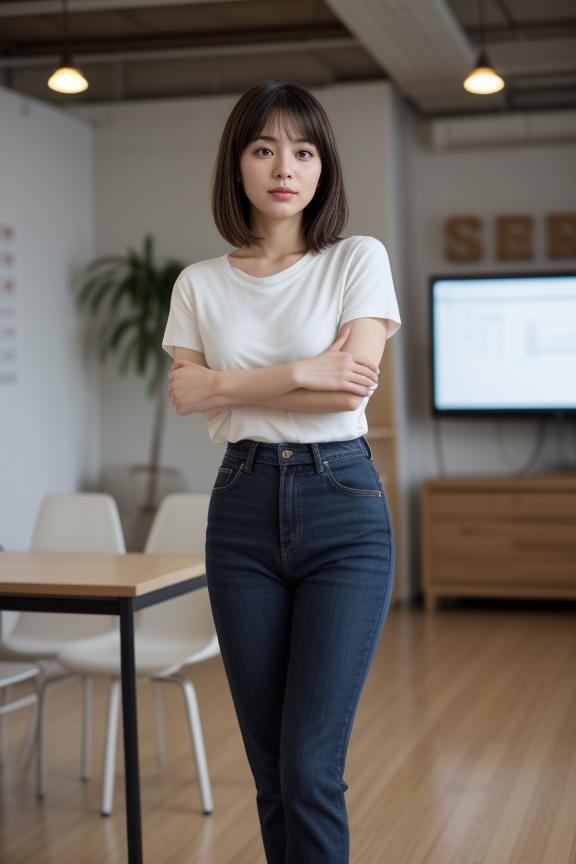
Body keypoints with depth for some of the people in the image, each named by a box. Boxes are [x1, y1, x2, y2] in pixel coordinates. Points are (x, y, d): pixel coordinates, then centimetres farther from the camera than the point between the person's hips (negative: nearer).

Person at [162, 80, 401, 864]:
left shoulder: (359, 259, 0)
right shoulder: (199, 283, 9)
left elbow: (352, 387, -12)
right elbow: (184, 392, -4)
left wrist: (228, 383, -8)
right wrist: (301, 373, -13)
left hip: (343, 509, -3)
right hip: (242, 512, 3)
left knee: (311, 766, -9)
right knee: (270, 768, 8)